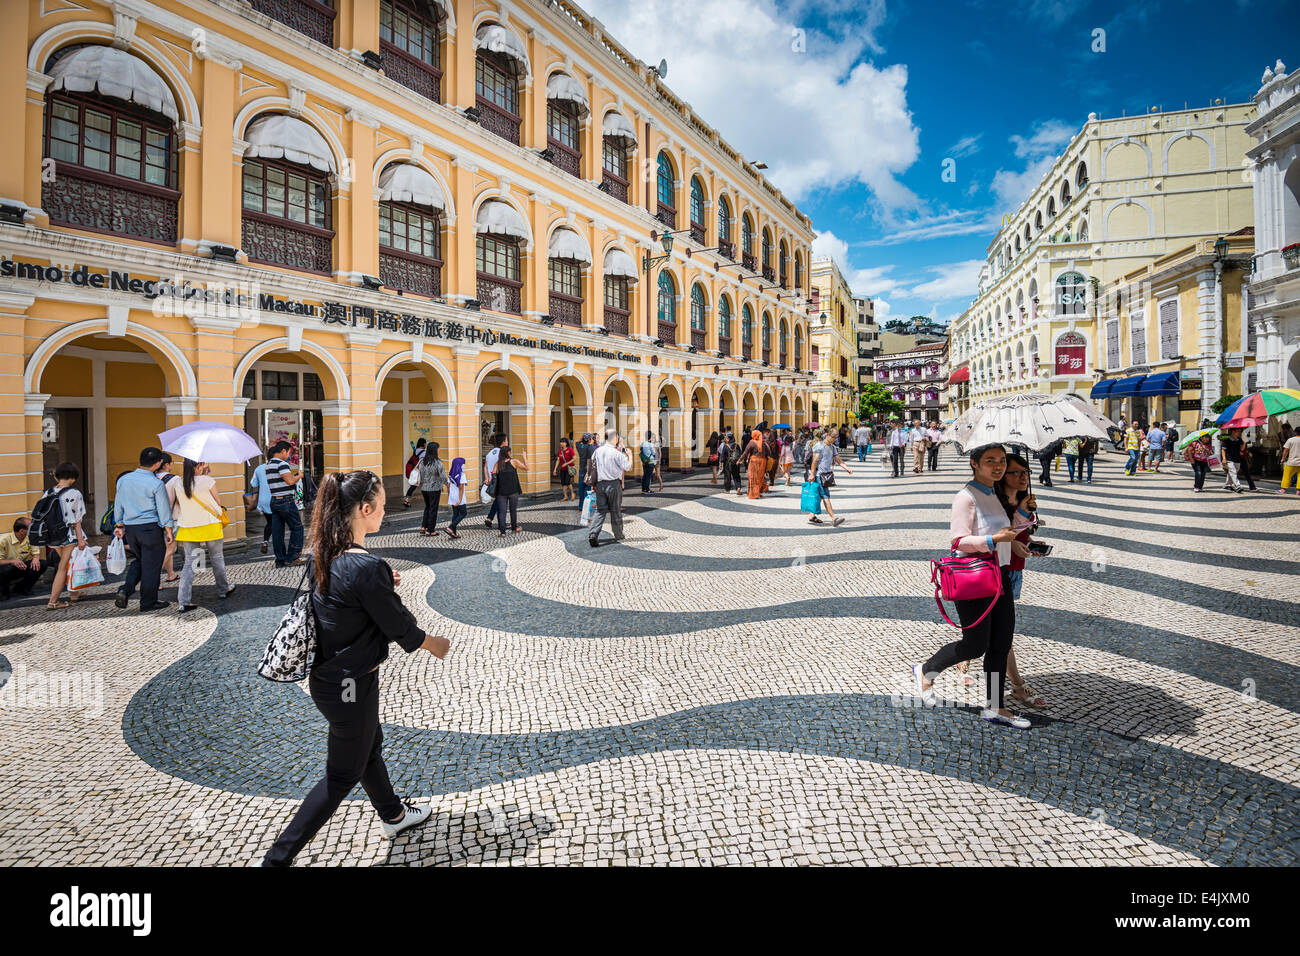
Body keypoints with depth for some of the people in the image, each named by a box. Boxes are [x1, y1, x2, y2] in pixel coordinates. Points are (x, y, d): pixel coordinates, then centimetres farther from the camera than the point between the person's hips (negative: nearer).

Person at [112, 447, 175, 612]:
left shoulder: (123, 480, 5)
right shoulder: (156, 484, -13)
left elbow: (118, 505, 12)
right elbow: (164, 510, -9)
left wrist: (119, 525, 21)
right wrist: (168, 530, 0)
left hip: (129, 528, 6)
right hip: (151, 528, -6)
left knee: (138, 560, 24)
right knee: (151, 565, 4)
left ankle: (126, 589, 4)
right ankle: (148, 602, 12)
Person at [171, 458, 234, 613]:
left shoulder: (178, 483, -2)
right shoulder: (208, 481, -13)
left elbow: (179, 504, 12)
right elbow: (218, 503, -2)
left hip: (188, 529, 3)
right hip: (210, 526, -3)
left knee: (189, 563, 6)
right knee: (217, 559, 15)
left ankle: (183, 602, -2)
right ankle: (224, 589, 32)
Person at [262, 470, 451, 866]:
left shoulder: (321, 556, -3)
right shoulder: (368, 567, -29)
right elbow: (402, 629, -18)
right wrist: (436, 645, -1)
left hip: (325, 674, 9)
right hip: (350, 685, -9)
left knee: (370, 745, 28)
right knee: (343, 774, 12)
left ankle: (393, 814, 50)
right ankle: (278, 856, 22)